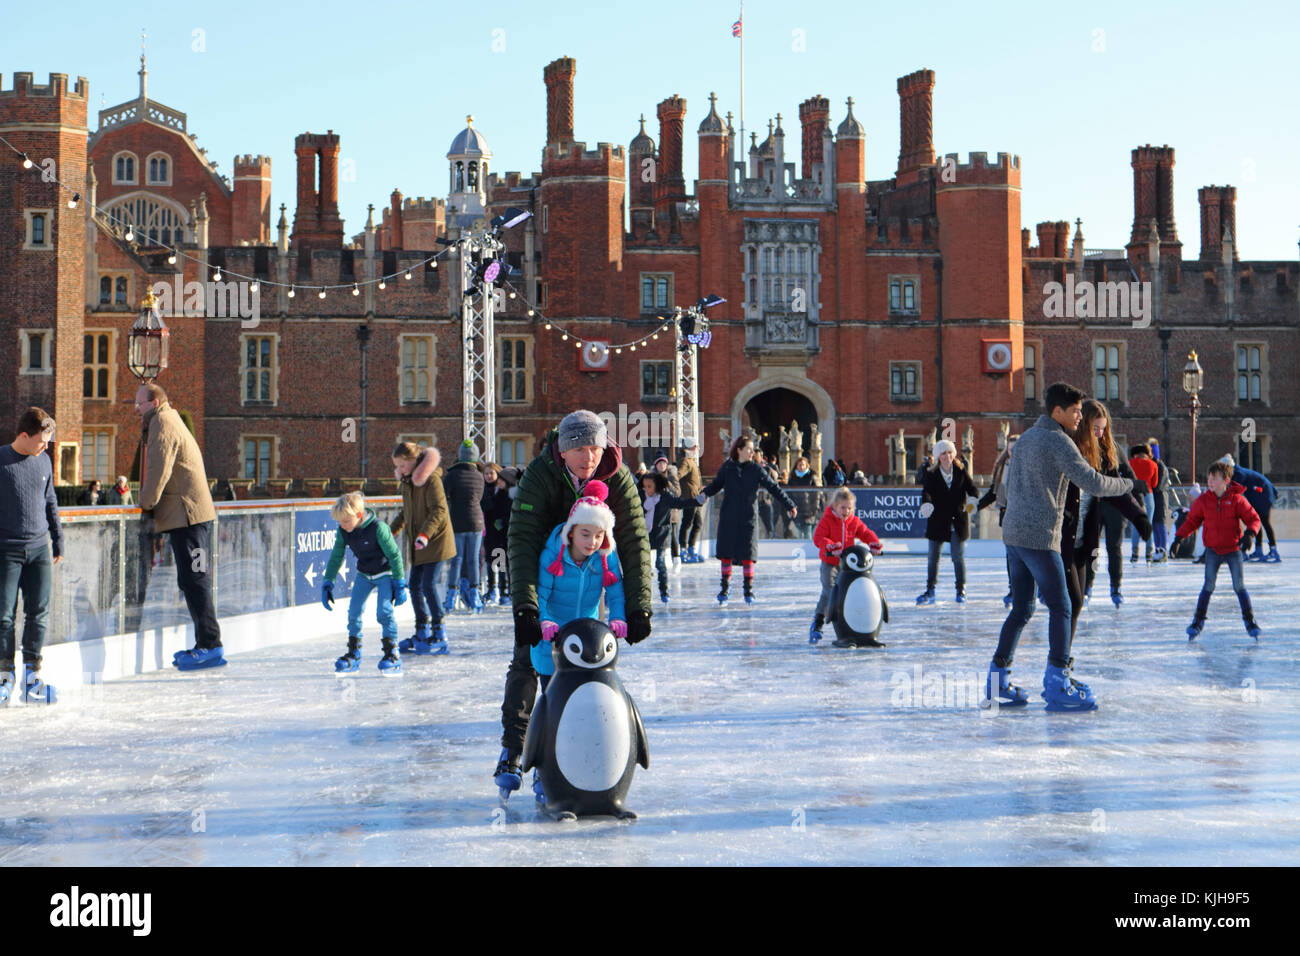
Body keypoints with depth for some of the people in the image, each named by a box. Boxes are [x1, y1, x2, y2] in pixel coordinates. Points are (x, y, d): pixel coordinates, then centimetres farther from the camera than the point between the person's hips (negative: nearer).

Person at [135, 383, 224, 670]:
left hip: (186, 514, -10)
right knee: (194, 581, 12)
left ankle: (210, 645, -10)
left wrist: (147, 506, -6)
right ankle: (207, 645, 15)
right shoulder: (171, 422, 25)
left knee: (193, 581, -10)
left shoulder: (162, 424, -7)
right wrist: (152, 508, 19)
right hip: (194, 513, 10)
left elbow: (159, 471, -16)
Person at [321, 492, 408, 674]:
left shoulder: (378, 528, -27)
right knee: (354, 611, 0)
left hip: (385, 573, -6)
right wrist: (327, 583, 2)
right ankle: (354, 654, 13)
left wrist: (399, 583, -17)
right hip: (364, 575, 6)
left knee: (384, 610, -18)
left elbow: (394, 555, -20)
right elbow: (336, 558, 4)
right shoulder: (343, 532, -10)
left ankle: (392, 654, -11)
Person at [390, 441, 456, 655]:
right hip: (416, 543, 8)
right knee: (415, 585, 8)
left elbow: (439, 511, -21)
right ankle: (422, 633, 19)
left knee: (428, 585, -12)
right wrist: (391, 530, 17)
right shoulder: (407, 480, 11)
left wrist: (425, 534, -31)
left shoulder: (431, 478, -15)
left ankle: (439, 635, -4)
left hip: (435, 541, -8)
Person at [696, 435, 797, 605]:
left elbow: (773, 488, 1)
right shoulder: (727, 467, 2)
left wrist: (789, 505, -3)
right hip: (728, 518, 1)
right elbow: (716, 485, 11)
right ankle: (725, 588, 16)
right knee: (726, 554, 4)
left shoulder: (756, 470, 0)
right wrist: (704, 494, -8)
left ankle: (748, 591, 9)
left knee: (747, 555, -2)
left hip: (748, 518, -1)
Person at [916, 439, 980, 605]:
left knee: (958, 557, 0)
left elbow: (972, 489, -4)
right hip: (937, 521, 0)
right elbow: (926, 492, -15)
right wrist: (927, 505, -36)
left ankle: (961, 590, 13)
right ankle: (930, 591, 15)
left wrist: (972, 500, -27)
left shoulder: (961, 471, 1)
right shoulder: (931, 474, -3)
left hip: (958, 521, 0)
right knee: (933, 557, 5)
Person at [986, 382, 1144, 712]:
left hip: (1012, 533, 9)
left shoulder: (1025, 439, 18)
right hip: (1040, 537, -9)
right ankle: (1057, 684, -8)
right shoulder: (1058, 441, -10)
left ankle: (998, 680, 13)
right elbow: (1092, 483, -15)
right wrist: (1129, 484, 0)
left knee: (1021, 609, 13)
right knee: (1060, 608, -4)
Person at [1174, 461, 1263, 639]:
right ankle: (1198, 620, 5)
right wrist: (1179, 537, -4)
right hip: (1213, 550, 1)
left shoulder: (1237, 499, -6)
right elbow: (1191, 521, 7)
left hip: (1234, 550, -1)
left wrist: (1250, 533, -22)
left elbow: (1254, 519, -3)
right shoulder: (1203, 500, 0)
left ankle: (1250, 620, 12)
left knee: (1239, 586, -2)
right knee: (1208, 586, -4)